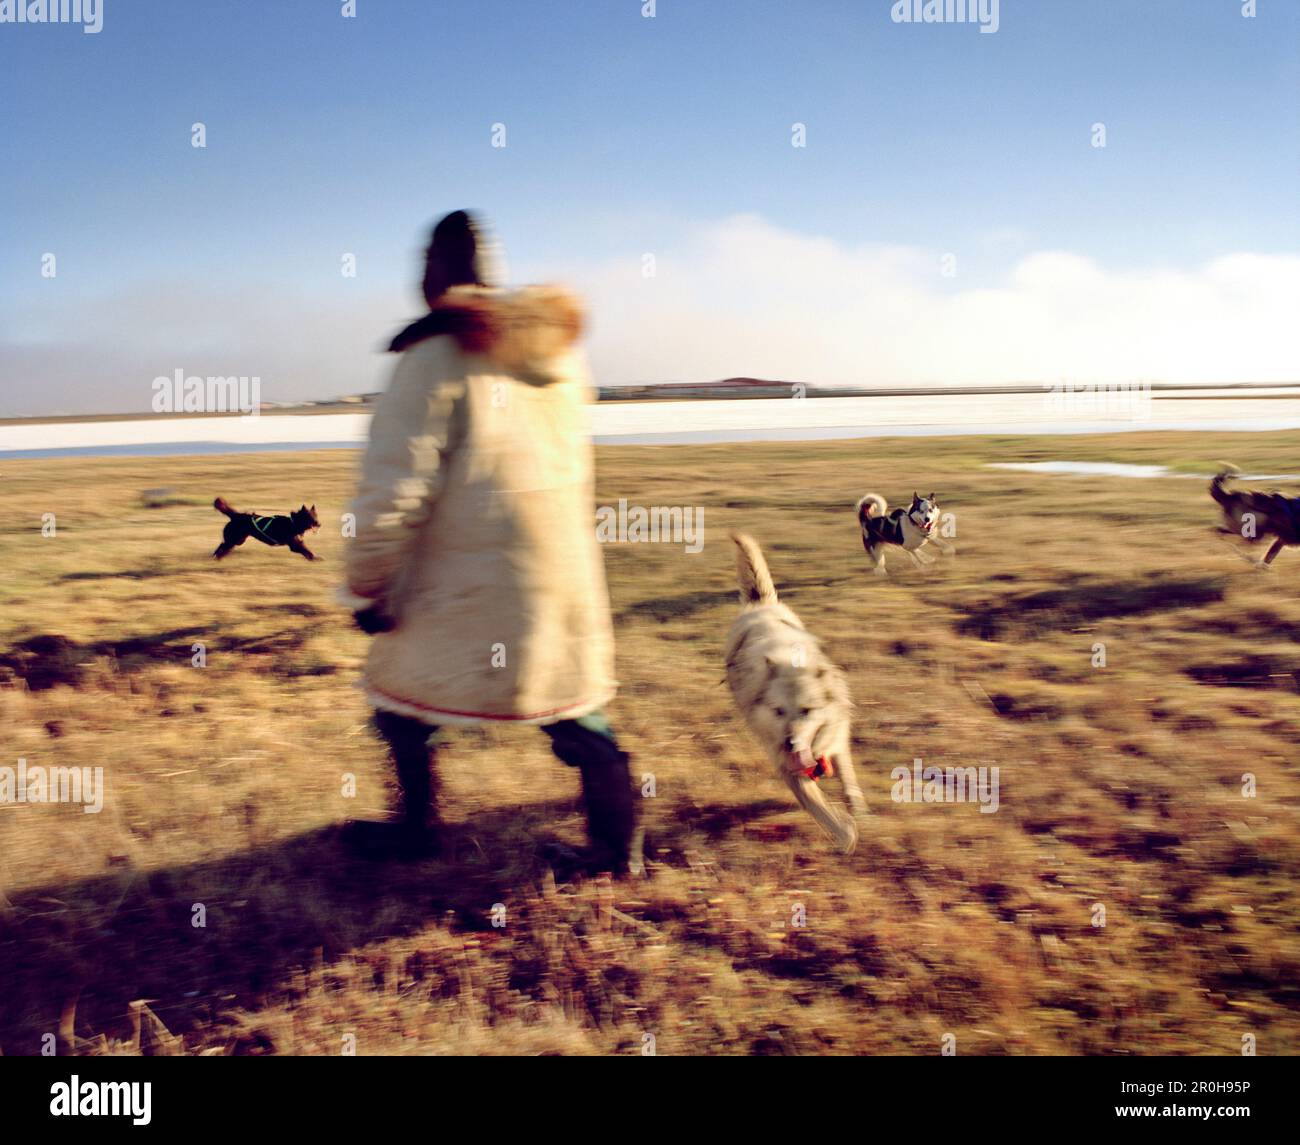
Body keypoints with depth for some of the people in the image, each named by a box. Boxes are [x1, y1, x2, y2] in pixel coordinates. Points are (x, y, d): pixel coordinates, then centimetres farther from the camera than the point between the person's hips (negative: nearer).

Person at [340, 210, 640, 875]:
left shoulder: (437, 355, -12)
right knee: (576, 708, 15)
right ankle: (618, 845, 20)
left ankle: (417, 828, 28)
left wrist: (364, 587, -7)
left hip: (467, 574, -5)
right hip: (567, 567, 5)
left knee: (402, 690, 16)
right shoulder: (561, 351, 8)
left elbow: (394, 489, -15)